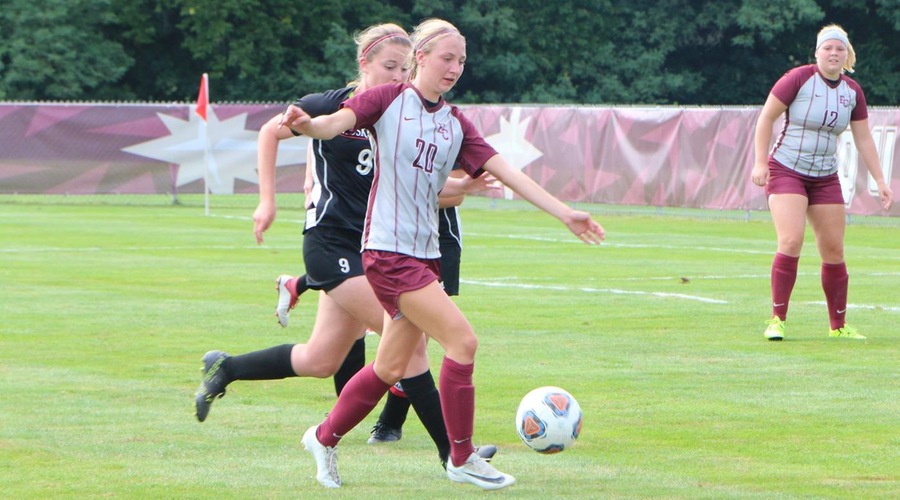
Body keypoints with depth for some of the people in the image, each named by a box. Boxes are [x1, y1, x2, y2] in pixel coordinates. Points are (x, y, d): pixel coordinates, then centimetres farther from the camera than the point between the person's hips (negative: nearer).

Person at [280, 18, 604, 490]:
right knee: (462, 340, -15)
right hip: (388, 250, -7)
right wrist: (306, 124, -43)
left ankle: (324, 438, 30)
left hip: (425, 253, 7)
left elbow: (507, 172, 8)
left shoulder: (456, 123, 12)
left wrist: (565, 214, 0)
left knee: (391, 367, 11)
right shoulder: (388, 100, -4)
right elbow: (337, 122, -19)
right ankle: (462, 459, -5)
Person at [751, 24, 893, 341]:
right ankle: (777, 320, -13)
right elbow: (766, 117, -6)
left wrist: (880, 181, 6)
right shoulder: (799, 78, -11)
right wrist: (760, 162, -12)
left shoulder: (853, 92, 4)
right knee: (791, 241, -21)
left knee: (834, 251, 3)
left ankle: (838, 326, 15)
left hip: (825, 178, 5)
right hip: (785, 170, -5)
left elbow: (863, 140, 11)